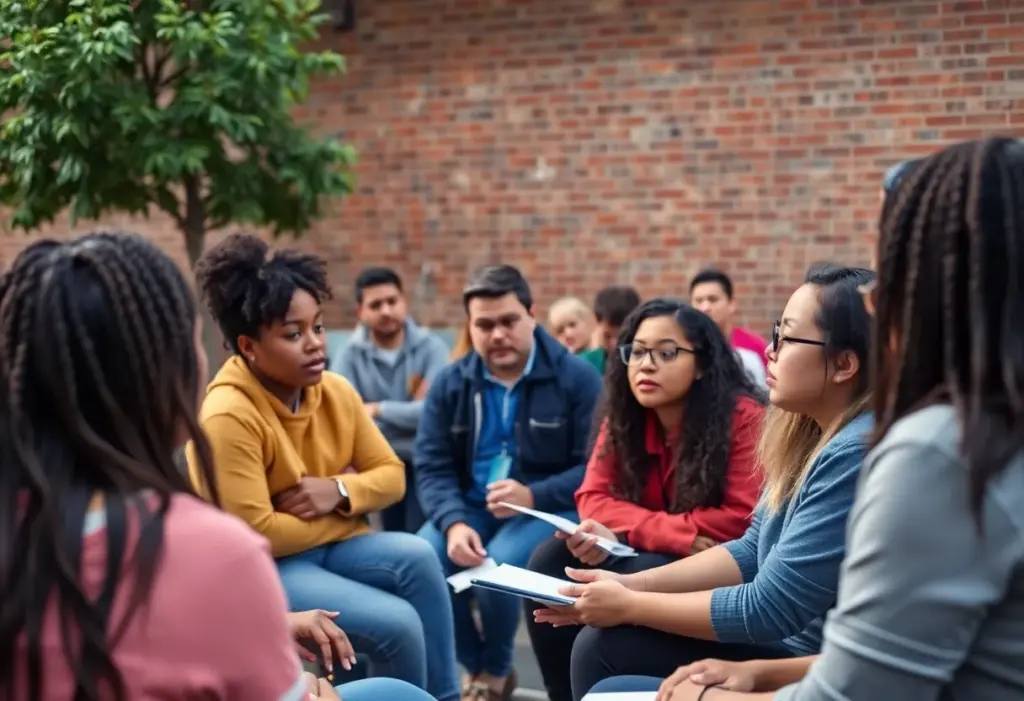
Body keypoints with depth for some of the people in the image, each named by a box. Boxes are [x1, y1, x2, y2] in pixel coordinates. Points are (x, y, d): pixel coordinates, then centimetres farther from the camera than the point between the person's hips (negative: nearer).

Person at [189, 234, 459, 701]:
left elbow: (391, 476, 4)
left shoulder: (337, 391, -2)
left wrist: (340, 492, -19)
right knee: (396, 624, -23)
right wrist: (351, 511, -12)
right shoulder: (229, 417, -22)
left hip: (330, 545, 6)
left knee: (416, 556, -22)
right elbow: (255, 535, -25)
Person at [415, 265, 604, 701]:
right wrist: (454, 522, -21)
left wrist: (533, 496, -25)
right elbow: (431, 467, -1)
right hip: (471, 508, 4)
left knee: (495, 567, -32)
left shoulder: (576, 378, -6)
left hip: (547, 510, -4)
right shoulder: (450, 384, 6)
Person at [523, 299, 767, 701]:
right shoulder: (624, 418, 0)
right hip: (650, 556, 6)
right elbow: (594, 498, -4)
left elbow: (741, 521, -22)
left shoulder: (744, 418, -18)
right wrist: (676, 531, -22)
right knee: (549, 562, -16)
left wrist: (630, 528, -19)